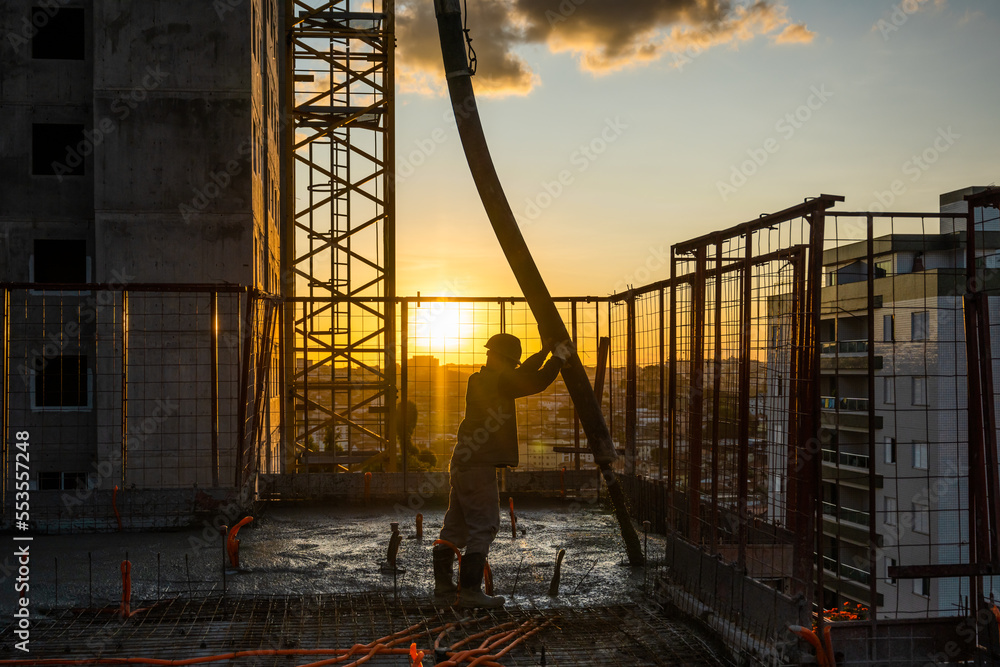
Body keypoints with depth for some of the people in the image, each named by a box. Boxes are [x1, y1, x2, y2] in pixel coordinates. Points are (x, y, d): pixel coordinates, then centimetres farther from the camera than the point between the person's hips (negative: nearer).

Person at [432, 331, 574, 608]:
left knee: (455, 527, 12)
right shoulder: (497, 382, -12)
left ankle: (443, 588, 16)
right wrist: (559, 356, 2)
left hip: (463, 462, 10)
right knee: (483, 527, -7)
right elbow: (536, 382, -12)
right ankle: (470, 590, -9)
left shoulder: (479, 380, 14)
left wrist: (545, 351, 27)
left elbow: (522, 377, 24)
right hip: (479, 466, -10)